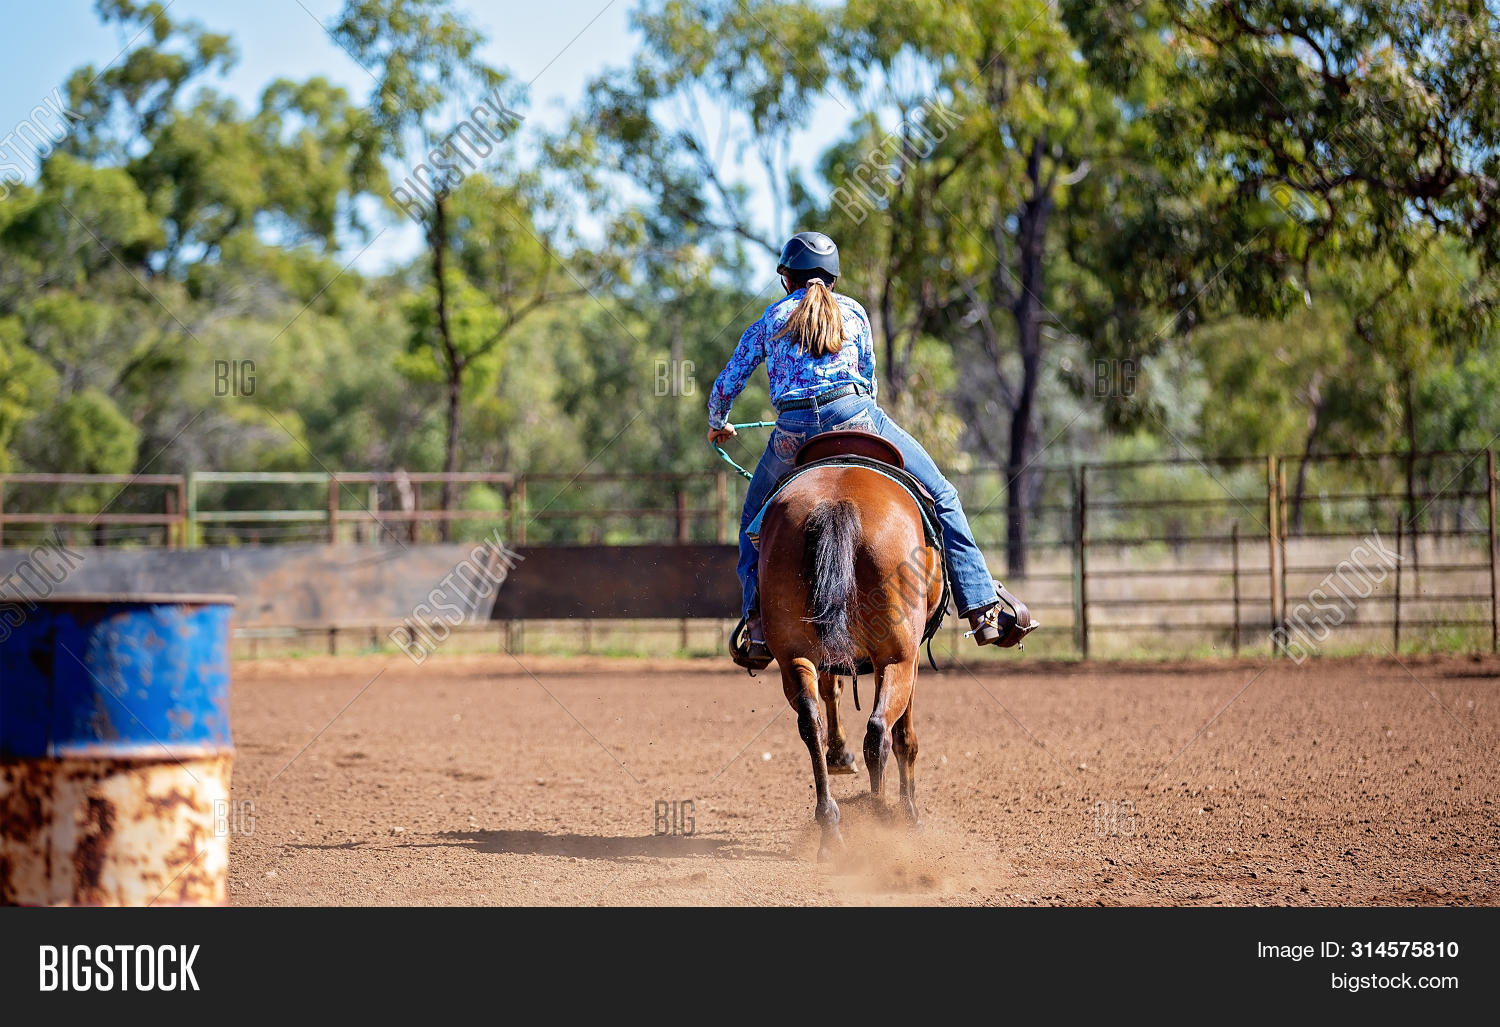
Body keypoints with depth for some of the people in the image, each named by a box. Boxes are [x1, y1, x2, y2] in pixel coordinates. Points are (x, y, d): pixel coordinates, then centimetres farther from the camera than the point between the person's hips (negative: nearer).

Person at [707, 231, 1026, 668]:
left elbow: (725, 386, 24)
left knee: (755, 516, 27)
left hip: (792, 434, 1)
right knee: (941, 497, 10)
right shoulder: (853, 312, 19)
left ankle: (757, 628, 15)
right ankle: (982, 610, 0)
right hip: (855, 417, -1)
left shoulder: (771, 319, 19)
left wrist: (718, 424, 44)